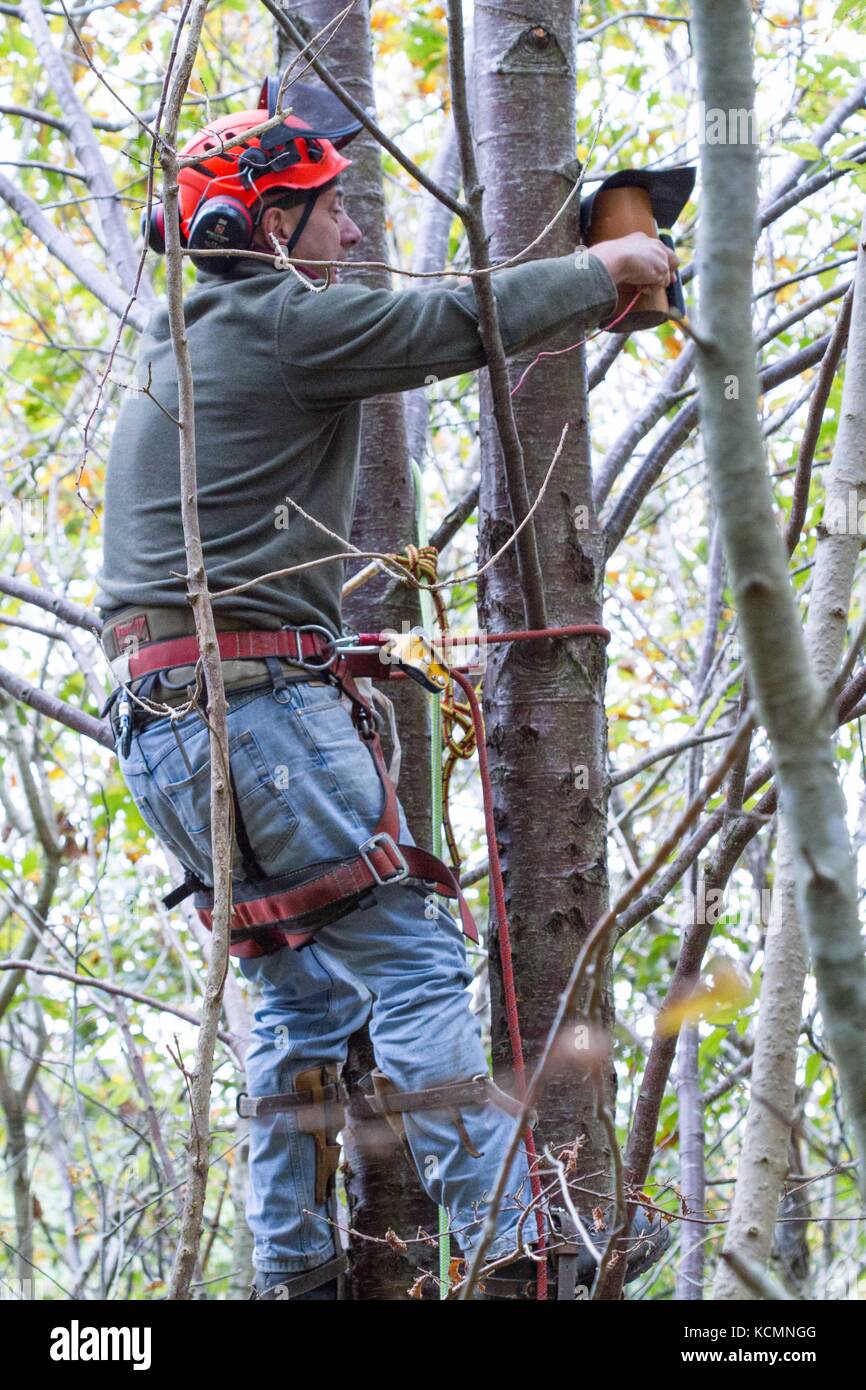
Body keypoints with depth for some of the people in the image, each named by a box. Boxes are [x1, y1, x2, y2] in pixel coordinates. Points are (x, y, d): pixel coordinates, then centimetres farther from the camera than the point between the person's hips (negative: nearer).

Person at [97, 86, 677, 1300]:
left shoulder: (175, 347, 22)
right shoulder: (279, 323, -6)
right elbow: (461, 323, -7)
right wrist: (604, 272, 9)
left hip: (156, 727, 9)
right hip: (254, 701, -9)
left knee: (304, 990, 13)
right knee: (410, 959, -9)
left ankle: (294, 1270, 13)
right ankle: (511, 1239, -13)